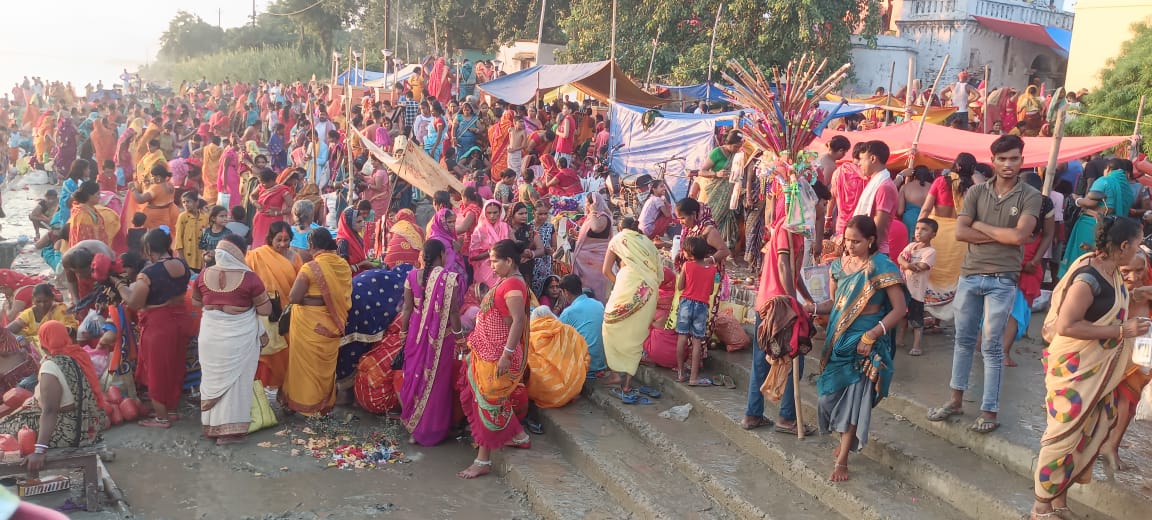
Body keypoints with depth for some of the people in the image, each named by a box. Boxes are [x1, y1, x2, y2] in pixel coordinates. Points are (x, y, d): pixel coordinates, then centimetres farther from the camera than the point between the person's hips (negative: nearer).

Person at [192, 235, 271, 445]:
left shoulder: (204, 275, -3)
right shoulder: (248, 278, -15)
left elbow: (196, 302, 13)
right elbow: (266, 310, -8)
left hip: (211, 335, 4)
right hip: (239, 337, -4)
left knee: (214, 378, 17)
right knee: (235, 380, 7)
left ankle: (212, 425, 26)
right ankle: (231, 428, 11)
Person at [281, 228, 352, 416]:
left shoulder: (310, 268, -19)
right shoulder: (344, 265, -3)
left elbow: (293, 298, -19)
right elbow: (345, 295, 6)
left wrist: (308, 296, -1)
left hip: (310, 325, -5)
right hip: (332, 324, 5)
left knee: (308, 364, 12)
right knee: (326, 364, 19)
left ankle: (307, 403, 23)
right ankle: (326, 402, 32)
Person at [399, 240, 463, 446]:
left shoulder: (412, 276, -4)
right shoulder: (450, 278, -15)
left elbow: (407, 309, 0)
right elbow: (453, 312, -13)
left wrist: (403, 333, 12)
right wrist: (459, 338, -3)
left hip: (416, 335, 3)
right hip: (441, 337, -3)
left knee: (414, 376, 16)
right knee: (436, 382, 9)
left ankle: (413, 425, 27)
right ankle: (430, 430, 18)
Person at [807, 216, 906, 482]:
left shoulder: (882, 267, -11)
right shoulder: (840, 265, 6)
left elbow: (899, 308, -11)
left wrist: (872, 335, -19)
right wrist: (812, 308, -4)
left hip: (864, 343, -5)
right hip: (838, 339, 6)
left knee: (855, 398, -2)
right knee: (832, 393, 9)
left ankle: (842, 459, 5)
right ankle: (844, 440, 34)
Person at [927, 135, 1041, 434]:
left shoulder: (1030, 196, -3)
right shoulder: (976, 192, 5)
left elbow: (1020, 235, -17)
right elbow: (960, 232, -5)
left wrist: (980, 225, -7)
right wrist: (1002, 235, -10)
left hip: (1002, 280, -3)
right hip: (969, 275, 4)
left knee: (992, 347, 1)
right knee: (963, 340, 13)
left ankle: (989, 412, 10)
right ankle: (956, 400, 25)